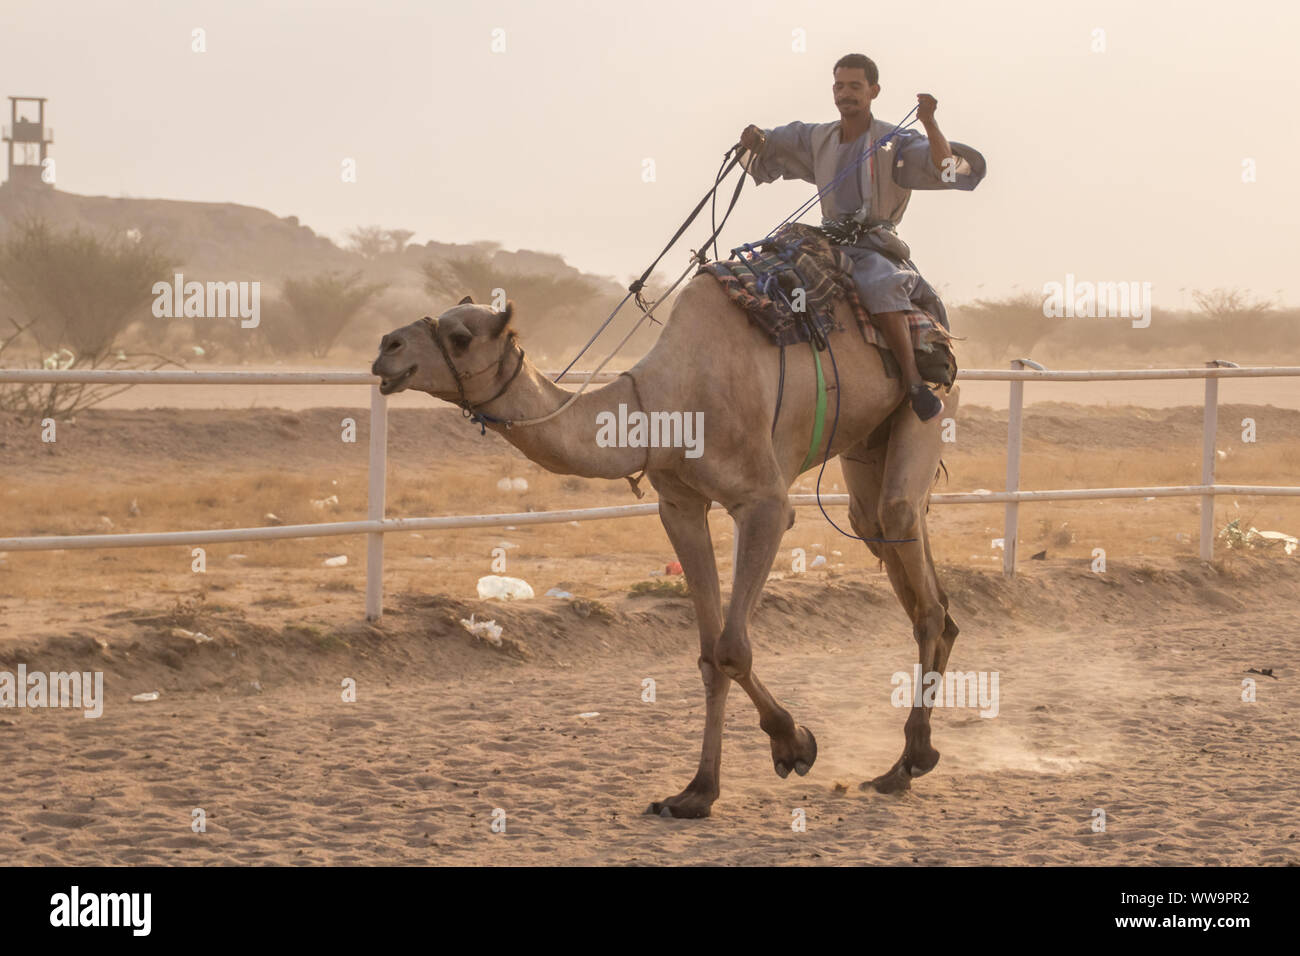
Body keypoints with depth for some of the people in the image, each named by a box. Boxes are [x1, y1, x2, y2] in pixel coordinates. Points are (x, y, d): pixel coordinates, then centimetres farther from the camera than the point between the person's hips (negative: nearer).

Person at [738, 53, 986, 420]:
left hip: (875, 248, -6)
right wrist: (753, 139, -4)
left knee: (880, 286, -37)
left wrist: (929, 124, -30)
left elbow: (944, 168, -15)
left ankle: (915, 382, -37)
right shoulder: (816, 138, 14)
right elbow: (764, 148, 21)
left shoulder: (895, 143, 0)